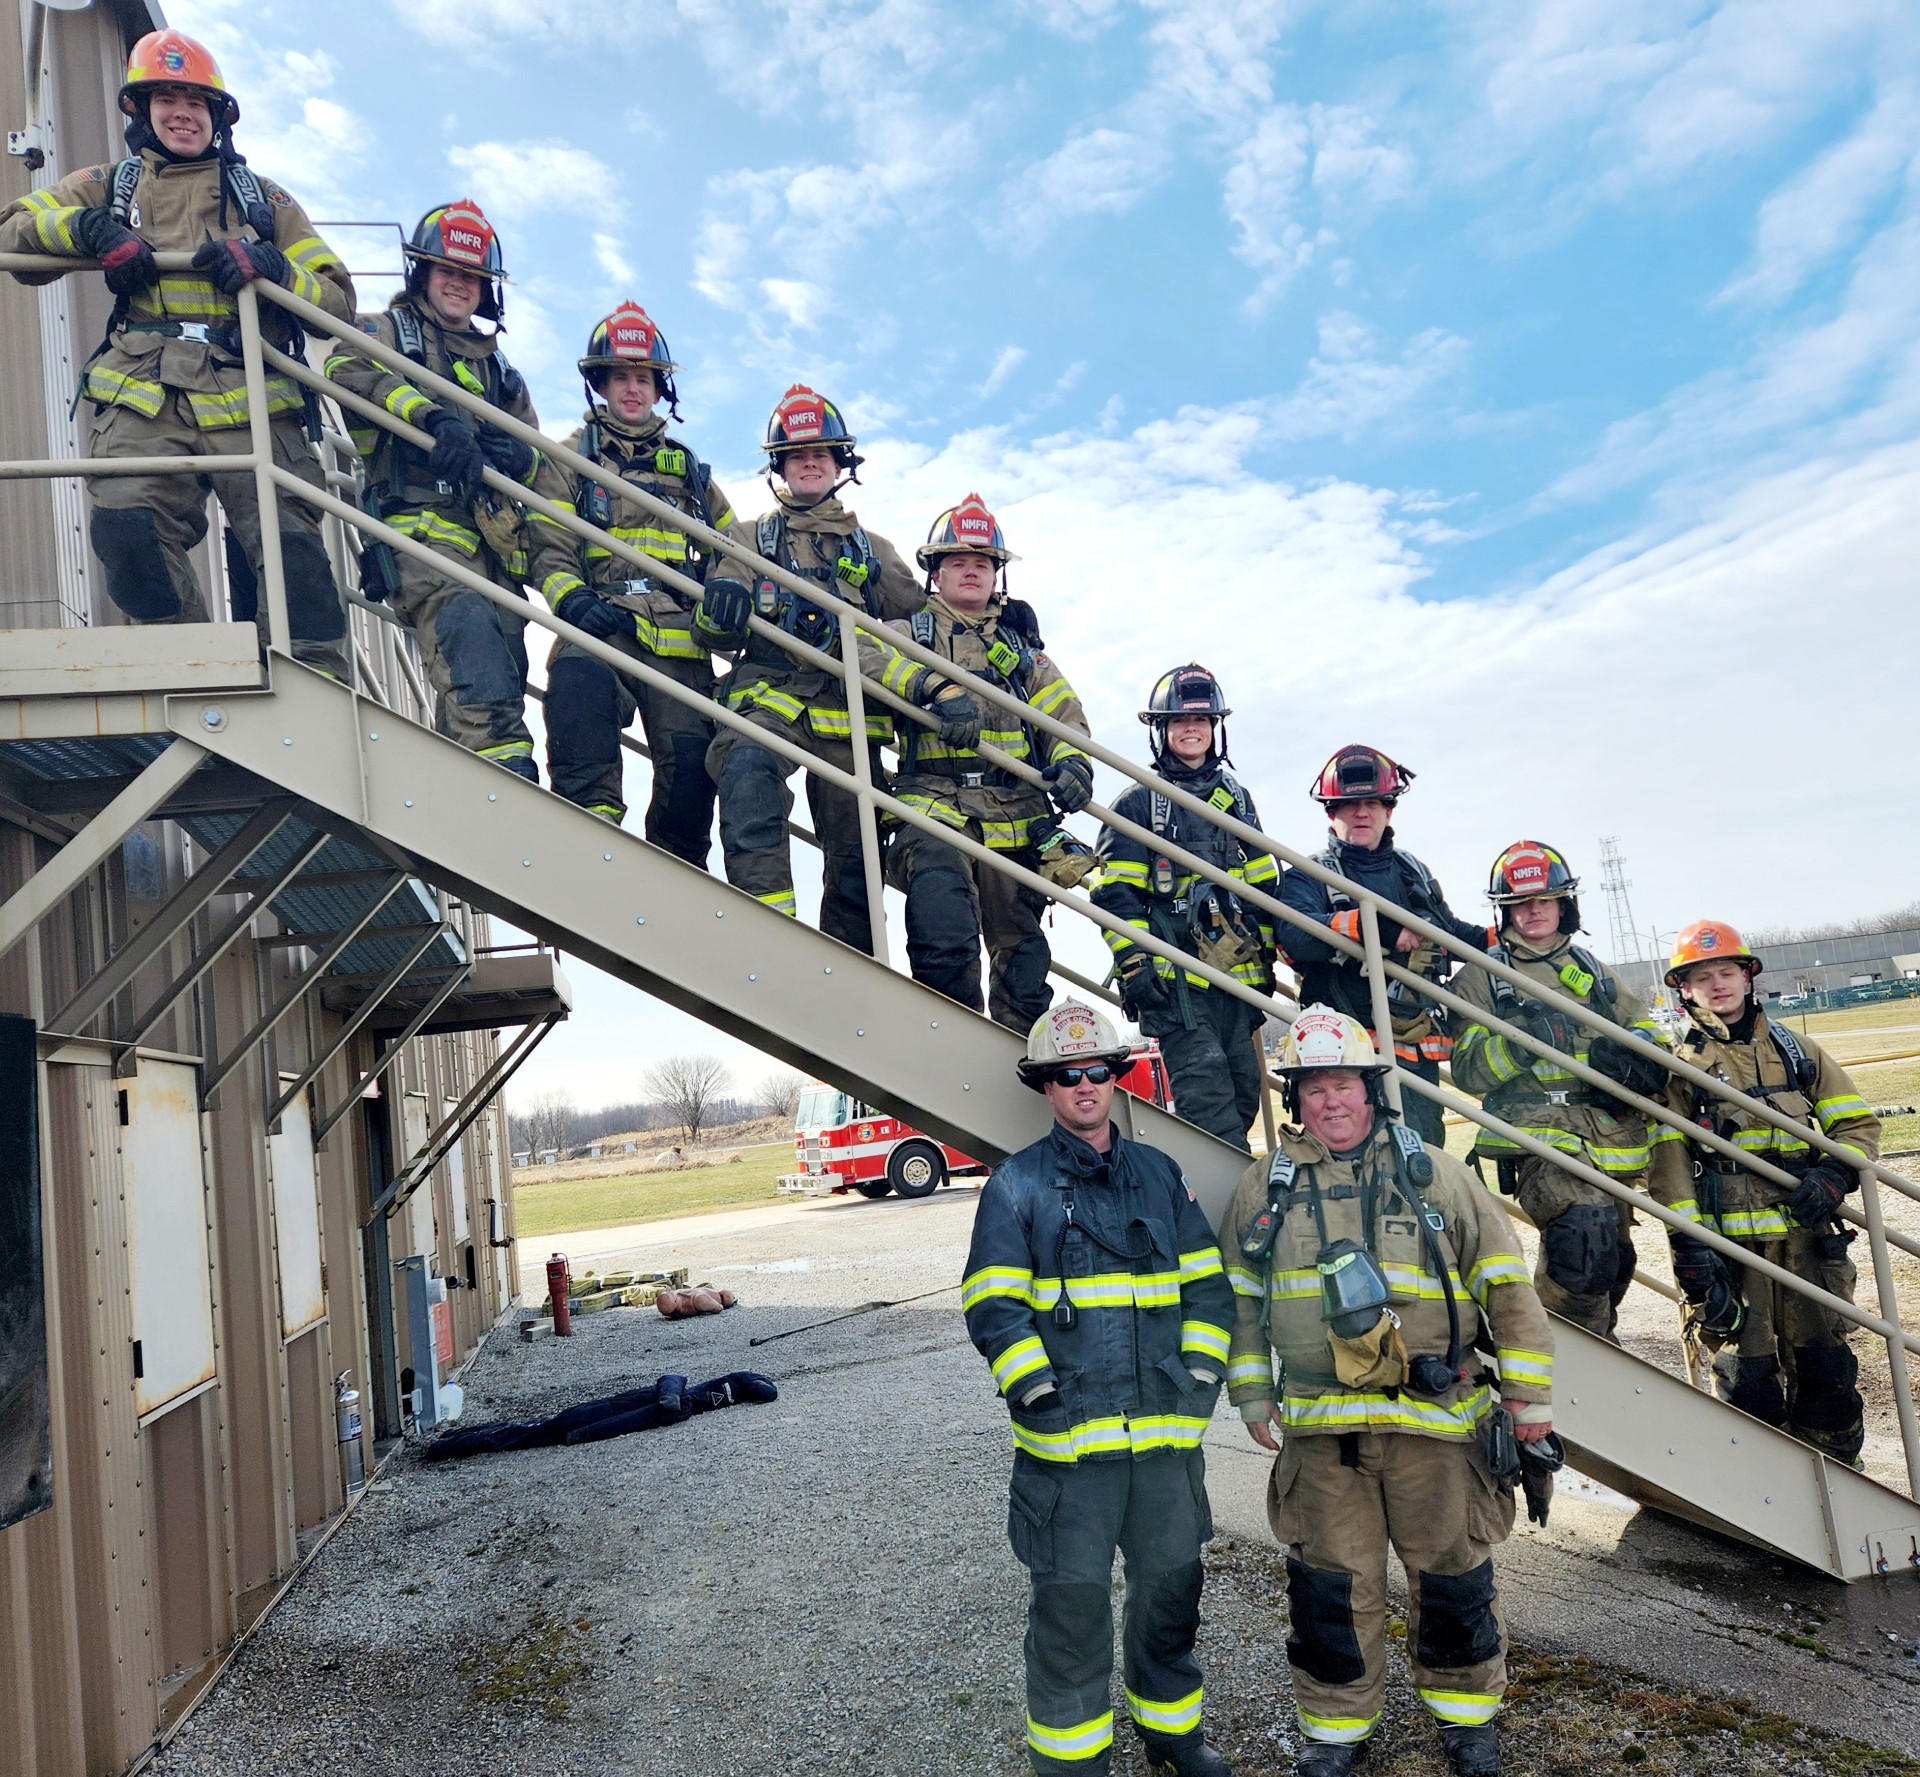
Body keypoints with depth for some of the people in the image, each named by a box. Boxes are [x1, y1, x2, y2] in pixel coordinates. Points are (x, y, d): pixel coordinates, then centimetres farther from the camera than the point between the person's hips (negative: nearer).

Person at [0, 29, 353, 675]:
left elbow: (338, 300, 15)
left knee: (291, 553, -16)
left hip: (250, 403, 0)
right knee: (126, 525, -24)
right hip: (144, 399, 1)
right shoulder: (109, 186, 26)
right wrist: (88, 228, -1)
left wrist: (271, 266, -4)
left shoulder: (263, 198, 24)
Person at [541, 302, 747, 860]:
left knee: (691, 761, -10)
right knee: (579, 681, -36)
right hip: (602, 624, -2)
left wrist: (729, 588, 3)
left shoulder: (688, 468, 27)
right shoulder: (572, 457, 18)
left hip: (680, 638, 2)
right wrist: (575, 600, -15)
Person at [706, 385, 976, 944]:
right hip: (770, 695, -2)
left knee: (854, 862, -2)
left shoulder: (872, 549, 26)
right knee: (748, 767, -36)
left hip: (849, 710, 2)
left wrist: (944, 687, -4)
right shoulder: (751, 539, 21)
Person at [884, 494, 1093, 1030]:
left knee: (1022, 954, 5)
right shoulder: (909, 634, 16)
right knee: (944, 937, -28)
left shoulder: (1022, 648, 27)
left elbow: (1065, 717, 16)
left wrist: (1073, 763, -8)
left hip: (1014, 812, 4)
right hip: (934, 803, -3)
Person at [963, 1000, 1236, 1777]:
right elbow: (991, 1304, -6)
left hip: (1166, 1429, 4)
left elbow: (1207, 1282, 13)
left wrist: (1201, 1373, 4)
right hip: (1067, 1437, -4)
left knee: (1172, 1584, 17)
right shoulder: (1016, 1184, -3)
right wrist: (1038, 1390, -14)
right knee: (1071, 1599, 3)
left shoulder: (1159, 1174, 9)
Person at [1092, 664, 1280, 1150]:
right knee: (1206, 1093, -13)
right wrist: (1133, 965, -12)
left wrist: (1266, 954, 17)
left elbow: (1263, 883, 23)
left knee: (1243, 1091, 7)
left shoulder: (1236, 798, 18)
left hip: (1238, 972, 6)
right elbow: (1116, 894, -4)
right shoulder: (1138, 803, 1)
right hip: (1173, 977, -6)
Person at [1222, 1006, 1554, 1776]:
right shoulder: (1264, 1188, 5)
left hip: (1436, 1421, 0)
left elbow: (1508, 1286, 4)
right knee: (1331, 1584, 9)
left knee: (1452, 1575, 11)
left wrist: (1529, 1393, 2)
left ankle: (1465, 1711, 34)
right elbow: (1239, 1298, 13)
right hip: (1319, 1427, 1)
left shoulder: (1435, 1174, 2)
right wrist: (1250, 1391, 10)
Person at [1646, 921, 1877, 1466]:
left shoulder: (1795, 1049, 13)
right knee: (1747, 1373, 0)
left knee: (1824, 1363, 7)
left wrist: (1834, 1177, -6)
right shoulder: (1677, 1064, 2)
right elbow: (1668, 1158, -5)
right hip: (1728, 1243, -3)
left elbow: (1858, 1122, 13)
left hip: (1806, 1235, 3)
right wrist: (1687, 1245, -13)